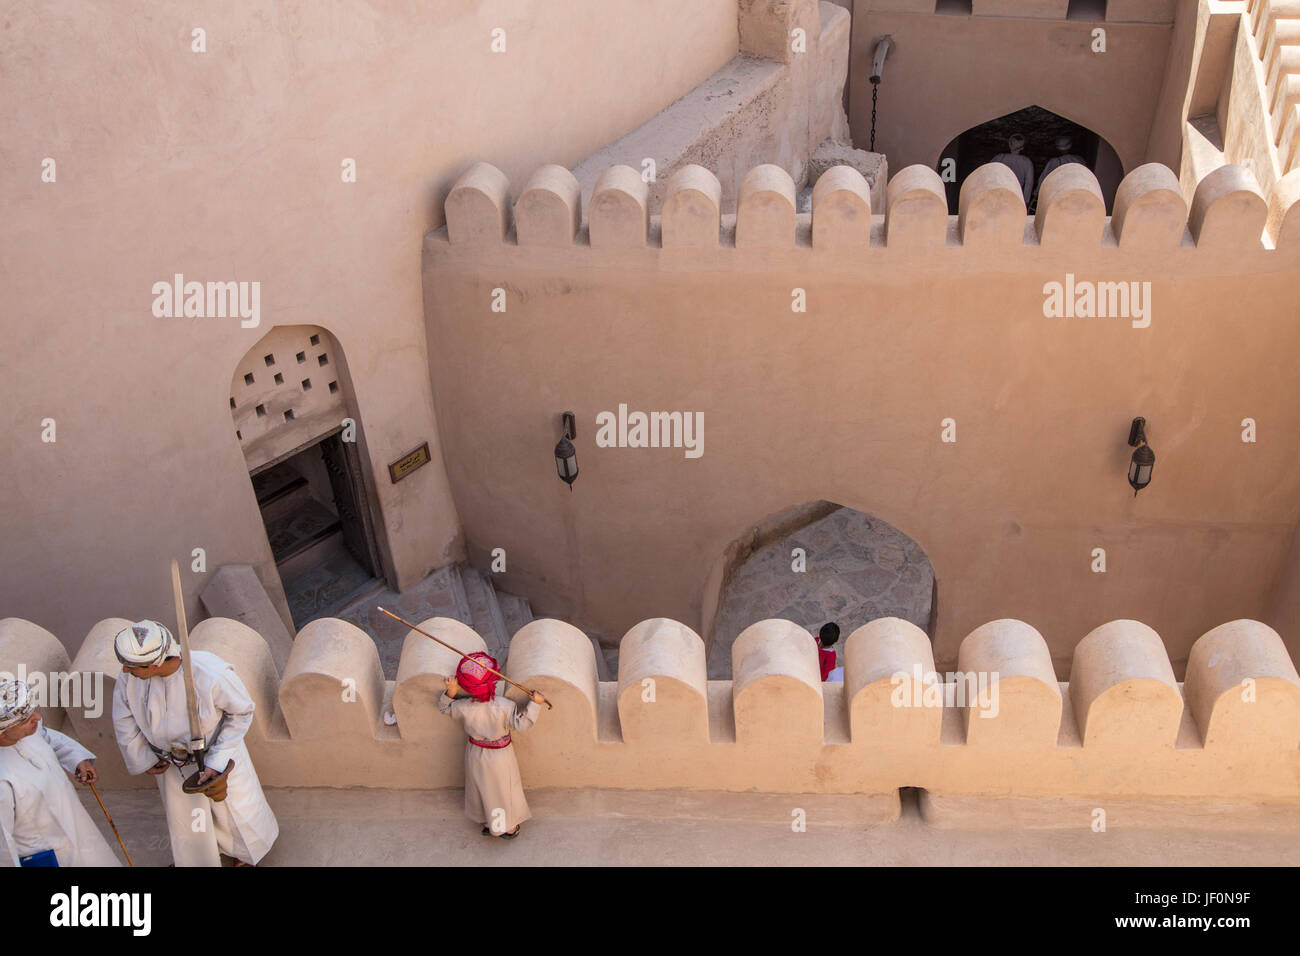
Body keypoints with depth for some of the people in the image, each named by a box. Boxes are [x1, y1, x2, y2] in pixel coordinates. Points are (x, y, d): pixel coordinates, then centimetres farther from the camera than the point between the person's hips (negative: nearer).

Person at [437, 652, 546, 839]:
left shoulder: (464, 708, -26)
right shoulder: (505, 706, -34)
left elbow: (445, 707, -8)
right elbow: (521, 723, -26)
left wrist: (451, 693, -24)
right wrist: (535, 703, -23)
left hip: (476, 755, 2)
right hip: (500, 757, -2)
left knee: (481, 788, 27)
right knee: (503, 789, 21)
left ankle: (487, 824, 48)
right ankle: (508, 828, 42)